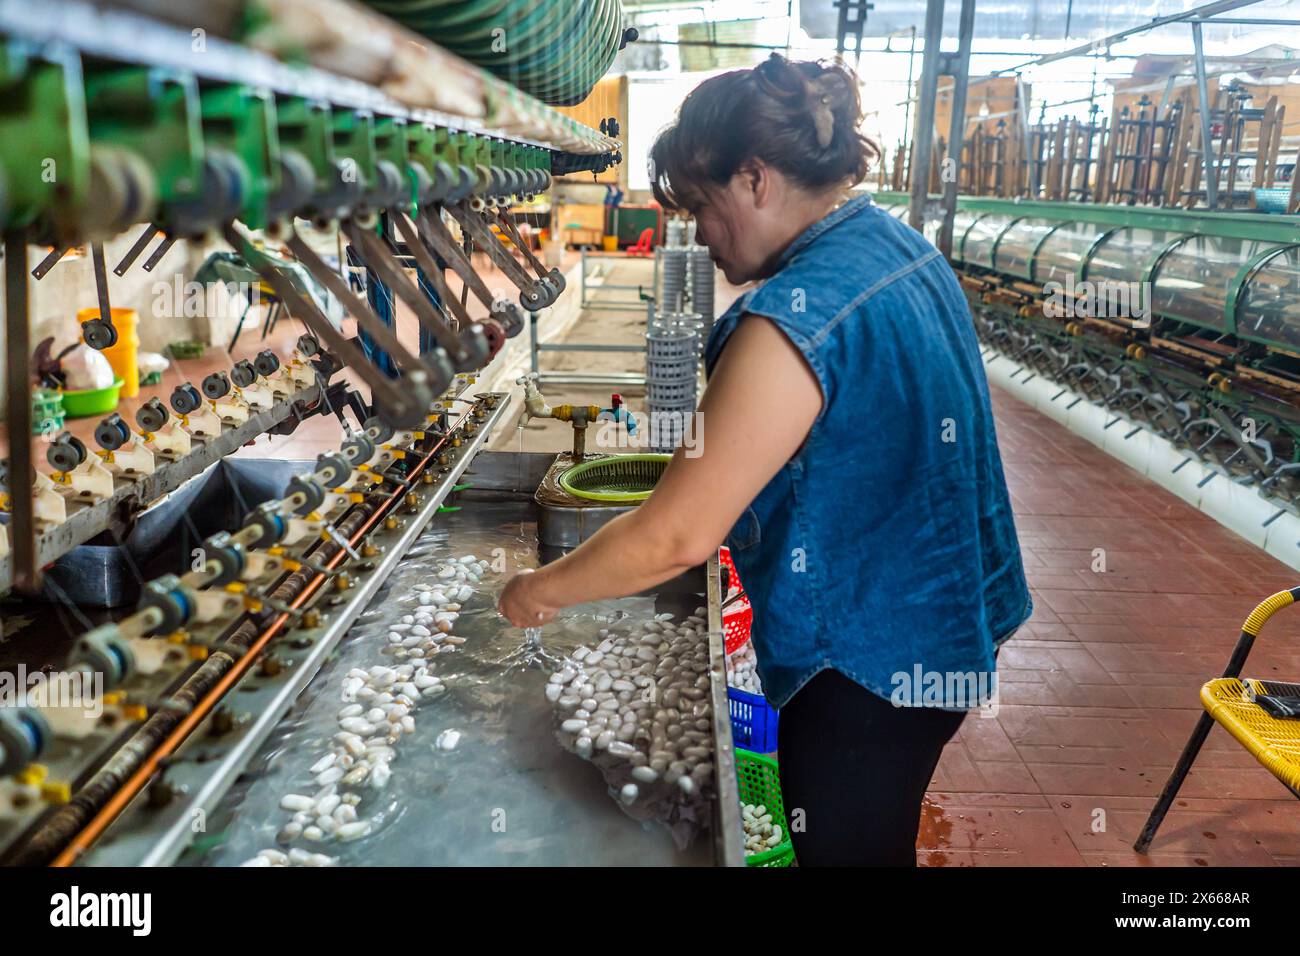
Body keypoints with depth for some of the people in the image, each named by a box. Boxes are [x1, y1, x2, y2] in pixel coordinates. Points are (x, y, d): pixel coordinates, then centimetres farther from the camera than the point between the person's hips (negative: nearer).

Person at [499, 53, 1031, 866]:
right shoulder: (903, 247, 1)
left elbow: (677, 537, -26)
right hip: (945, 624, 9)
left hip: (872, 664, -9)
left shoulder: (797, 317, -28)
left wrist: (541, 591, -11)